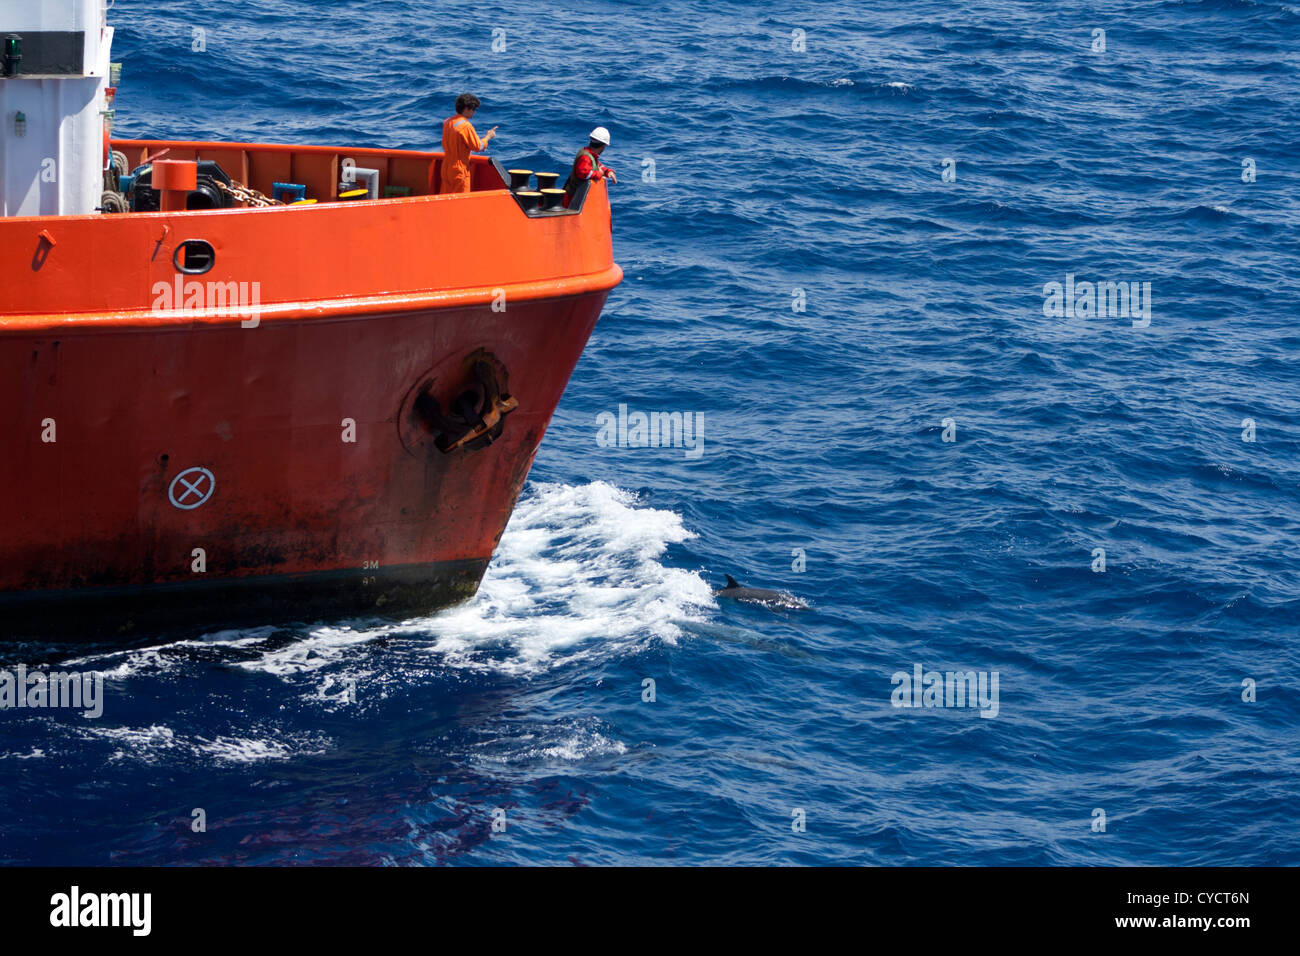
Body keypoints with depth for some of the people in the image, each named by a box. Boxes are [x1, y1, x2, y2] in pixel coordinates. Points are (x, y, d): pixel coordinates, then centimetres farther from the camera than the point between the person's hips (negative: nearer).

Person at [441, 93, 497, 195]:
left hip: (446, 167, 8)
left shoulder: (447, 122, 6)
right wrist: (488, 137, 3)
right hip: (459, 170, -8)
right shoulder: (466, 126, -19)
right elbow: (478, 147, -14)